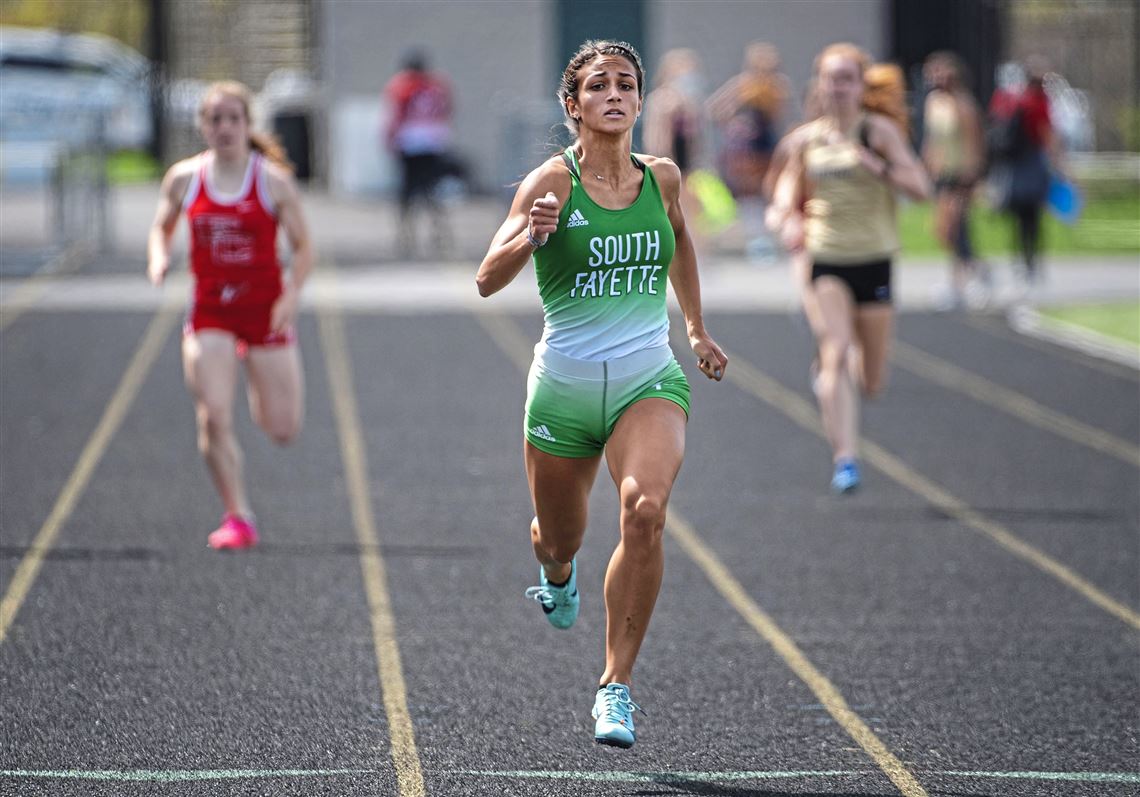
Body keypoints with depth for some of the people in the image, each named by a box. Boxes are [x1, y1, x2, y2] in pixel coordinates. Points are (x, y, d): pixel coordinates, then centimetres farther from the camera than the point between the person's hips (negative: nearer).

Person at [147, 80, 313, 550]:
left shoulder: (272, 180, -7)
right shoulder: (184, 178, -1)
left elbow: (303, 247, -2)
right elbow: (161, 228, 16)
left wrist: (291, 296, -17)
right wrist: (158, 259, -6)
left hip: (266, 310, -1)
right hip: (210, 311, 1)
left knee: (282, 430, 5)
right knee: (213, 419, -13)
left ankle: (260, 380, 42)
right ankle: (237, 516, 1)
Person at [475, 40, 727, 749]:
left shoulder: (662, 178, 3)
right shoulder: (553, 182, -8)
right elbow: (488, 280, -16)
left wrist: (698, 329, 33)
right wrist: (528, 238, -35)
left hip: (650, 379, 1)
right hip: (565, 384, -1)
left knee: (646, 509, -26)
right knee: (560, 538, 15)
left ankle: (617, 685, -17)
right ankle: (557, 573, 57)